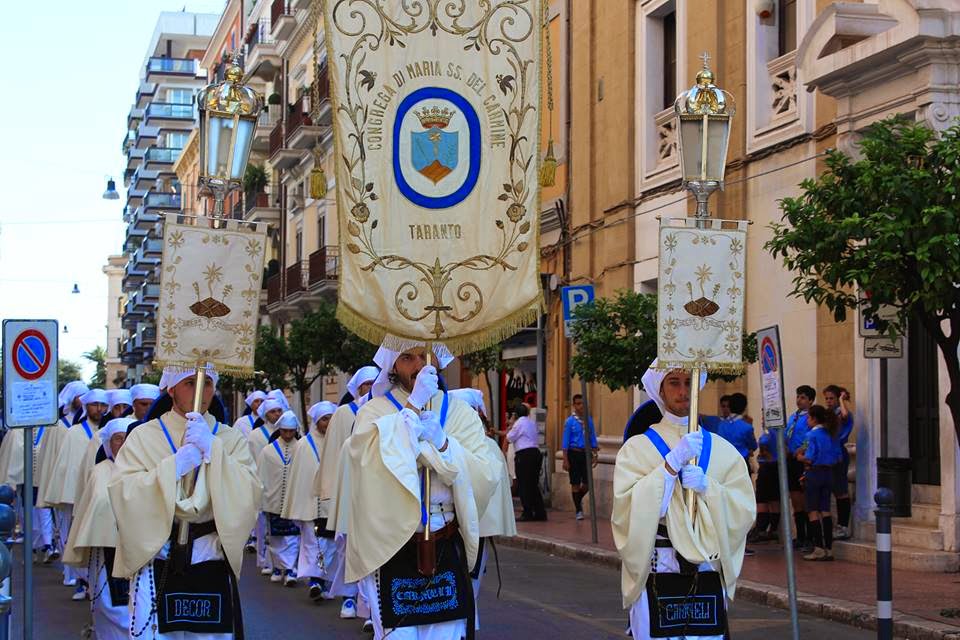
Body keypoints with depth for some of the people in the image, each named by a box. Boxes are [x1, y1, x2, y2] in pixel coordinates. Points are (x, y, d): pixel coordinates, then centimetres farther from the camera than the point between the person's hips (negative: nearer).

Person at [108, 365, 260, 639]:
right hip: (156, 567, -1)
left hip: (213, 569, 1)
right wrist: (175, 465, -17)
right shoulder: (143, 436, 2)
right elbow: (121, 493, -10)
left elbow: (249, 495, -8)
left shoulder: (231, 439, 6)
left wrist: (212, 449, -16)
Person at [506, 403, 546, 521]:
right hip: (535, 452, 8)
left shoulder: (519, 423, -8)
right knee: (534, 484, 13)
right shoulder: (532, 423, 15)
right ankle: (540, 512, 11)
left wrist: (510, 427, 13)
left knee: (523, 485, -2)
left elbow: (510, 437, -3)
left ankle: (527, 513, -4)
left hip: (524, 455, -8)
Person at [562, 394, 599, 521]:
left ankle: (578, 500, 33)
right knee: (575, 483, 1)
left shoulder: (589, 420, 6)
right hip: (574, 453, -3)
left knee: (587, 483, 3)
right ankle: (579, 510, 11)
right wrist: (565, 460, -9)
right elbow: (565, 442, -4)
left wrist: (595, 455, 6)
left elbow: (593, 439, 13)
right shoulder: (570, 421, -4)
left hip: (586, 453, 3)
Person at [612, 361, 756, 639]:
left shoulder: (722, 449, 9)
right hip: (656, 575, -2)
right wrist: (672, 462, -18)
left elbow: (746, 511, 2)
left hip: (709, 575, 2)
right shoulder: (637, 447, 0)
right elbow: (626, 508, -13)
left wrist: (707, 486, -14)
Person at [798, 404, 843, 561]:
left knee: (813, 511, 0)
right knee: (825, 511, 9)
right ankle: (828, 549, 7)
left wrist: (800, 457, 2)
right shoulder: (832, 435, 8)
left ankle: (819, 548, -3)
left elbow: (809, 459, -17)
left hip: (814, 473, -6)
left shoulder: (812, 434, -13)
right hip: (829, 474, 6)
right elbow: (837, 458, 9)